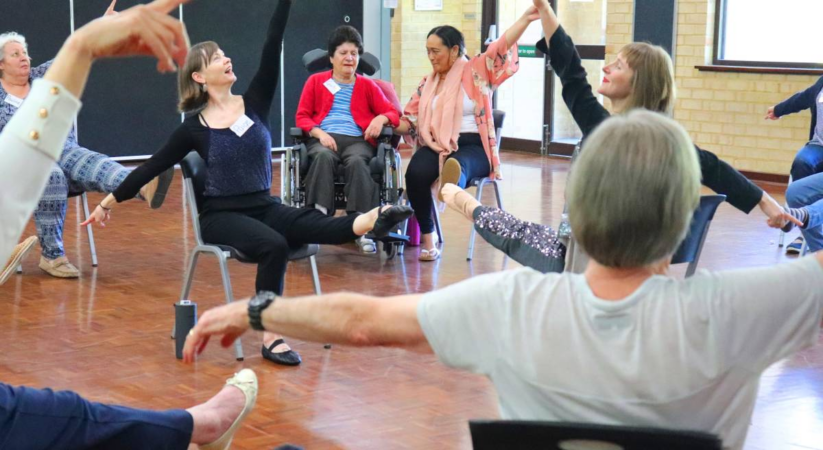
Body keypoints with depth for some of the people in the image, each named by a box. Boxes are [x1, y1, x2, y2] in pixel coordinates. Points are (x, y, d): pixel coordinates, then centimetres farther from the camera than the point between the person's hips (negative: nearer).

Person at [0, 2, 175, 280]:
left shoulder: (43, 77, 11)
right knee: (51, 176, -37)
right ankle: (52, 255, -32)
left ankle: (144, 189, -65)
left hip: (63, 152, 2)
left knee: (88, 162, -32)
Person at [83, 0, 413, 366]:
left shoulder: (254, 102, 3)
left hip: (265, 207, 3)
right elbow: (153, 166, 5)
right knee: (274, 245, -34)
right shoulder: (194, 127, -4)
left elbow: (273, 47, -6)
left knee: (315, 225, -29)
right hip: (222, 216, -3)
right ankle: (271, 338, -30)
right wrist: (108, 202, 10)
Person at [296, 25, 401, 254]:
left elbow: (393, 113, 14)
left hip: (357, 140, 0)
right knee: (323, 157, -38)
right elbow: (301, 117, 13)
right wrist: (319, 133, -8)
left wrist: (381, 119, -11)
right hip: (323, 139, 0)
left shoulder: (367, 86, 22)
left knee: (357, 162, -37)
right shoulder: (315, 82, 20)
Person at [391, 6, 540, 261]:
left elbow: (501, 47, -9)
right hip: (436, 146, 4)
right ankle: (428, 239, -23)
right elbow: (409, 120, 19)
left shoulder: (475, 72, 6)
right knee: (416, 172, -31)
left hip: (473, 146, -4)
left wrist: (526, 19, -24)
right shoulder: (427, 83, 20)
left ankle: (452, 188, -81)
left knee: (459, 166, -41)